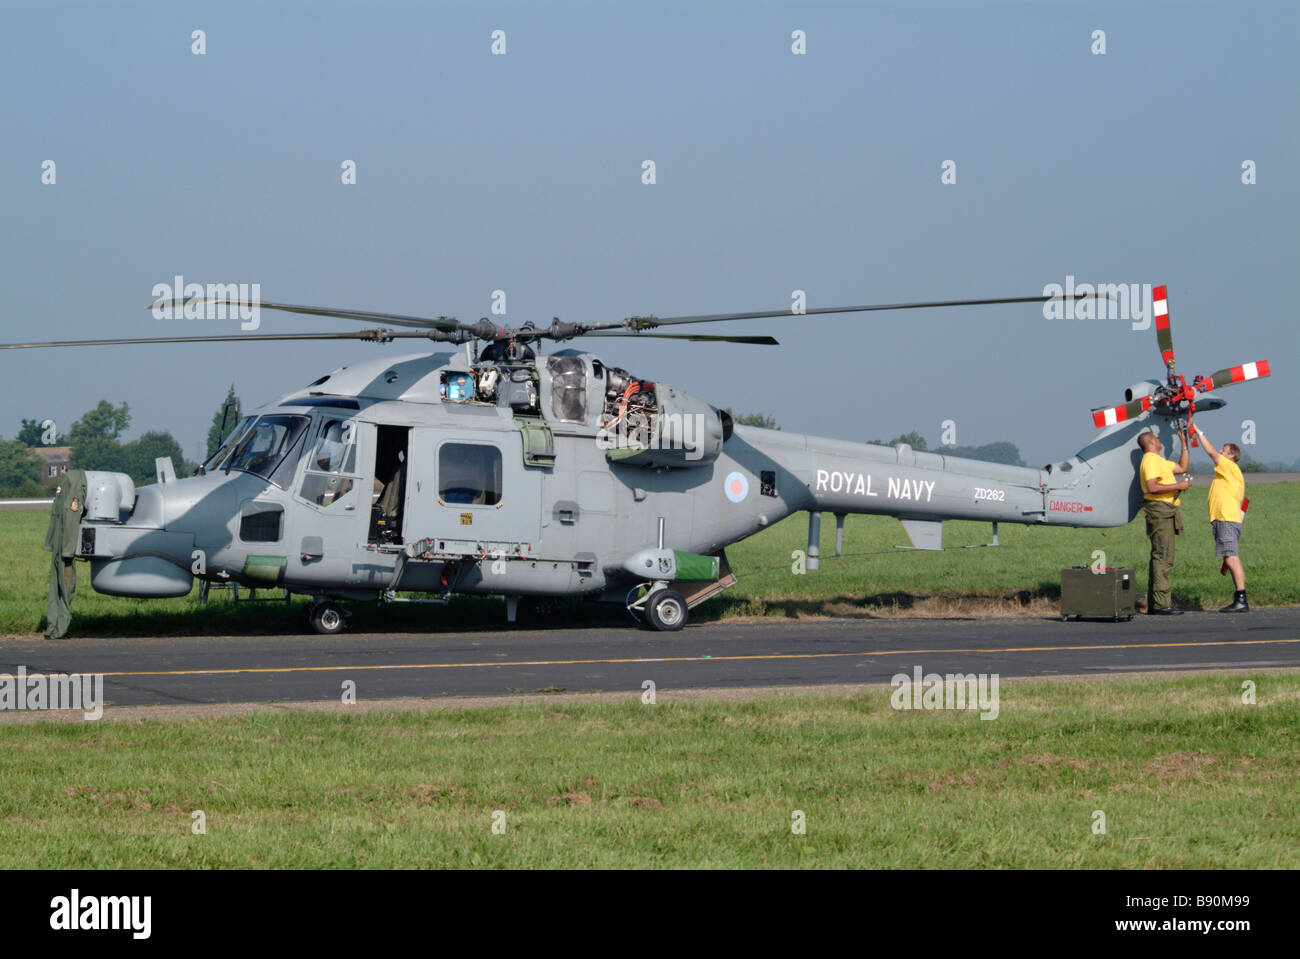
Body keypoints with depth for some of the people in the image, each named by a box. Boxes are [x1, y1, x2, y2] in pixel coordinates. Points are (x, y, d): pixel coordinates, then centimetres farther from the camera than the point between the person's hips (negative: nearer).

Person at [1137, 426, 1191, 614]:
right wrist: (1178, 486, -17)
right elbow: (1152, 487, -23)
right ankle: (1161, 604, -19)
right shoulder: (1150, 460, -11)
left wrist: (1184, 444, 29)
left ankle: (1153, 603, 14)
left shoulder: (1159, 461, 23)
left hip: (1166, 513, 11)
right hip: (1159, 509, -11)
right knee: (1162, 558, -15)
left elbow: (1182, 468, 32)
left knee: (1159, 557, 12)